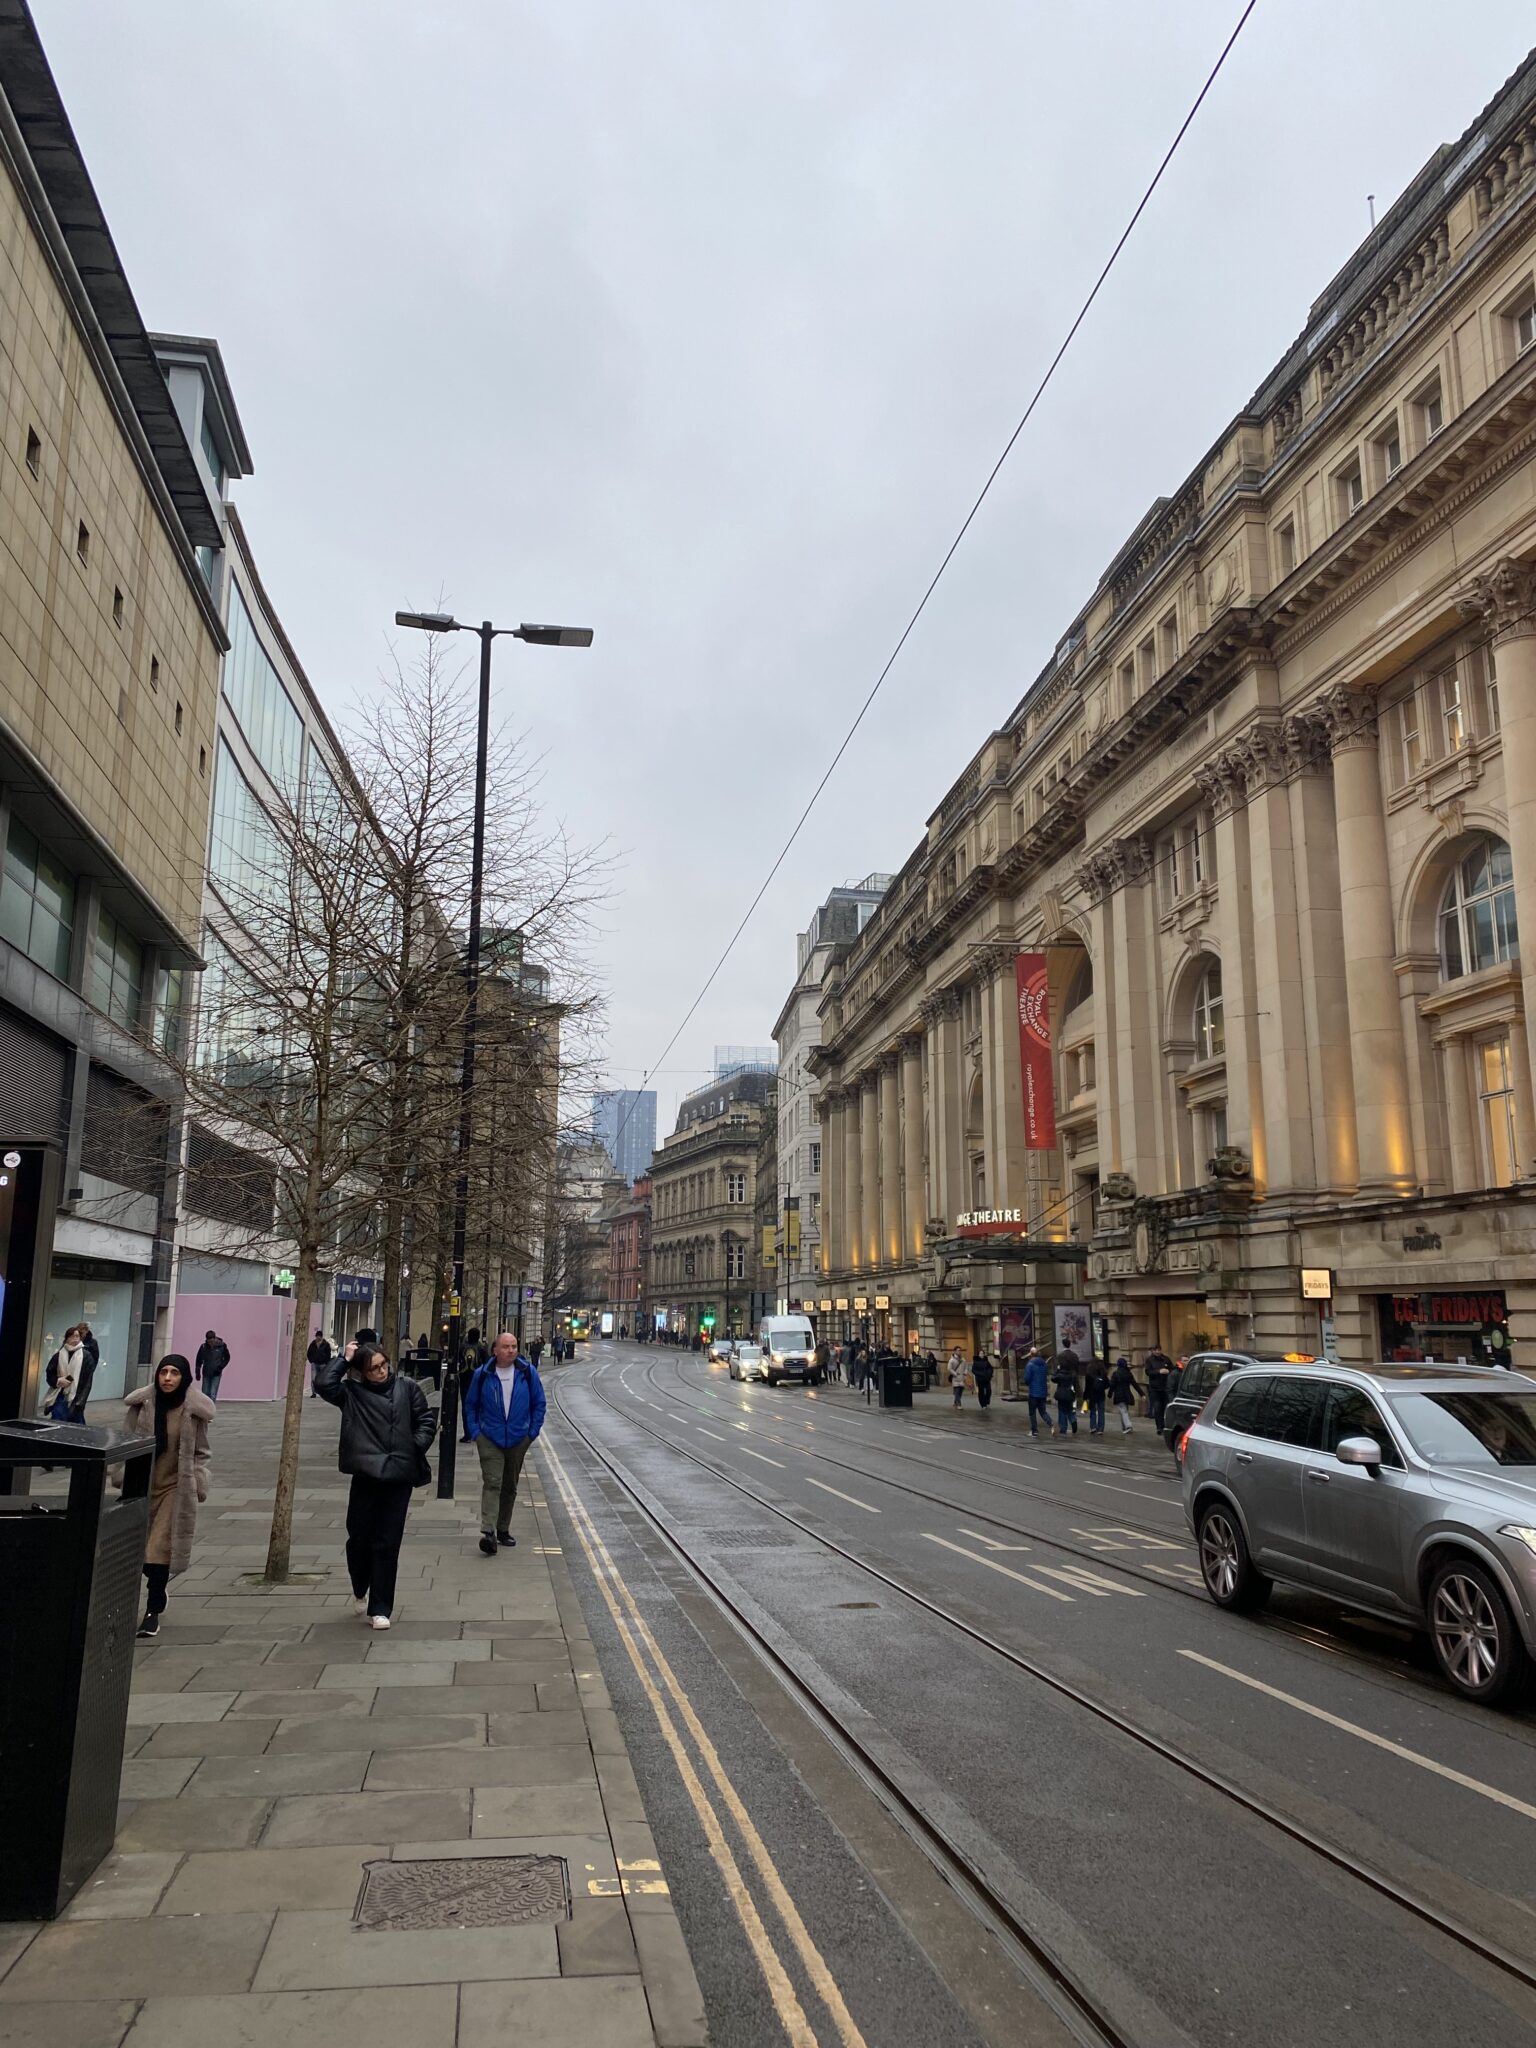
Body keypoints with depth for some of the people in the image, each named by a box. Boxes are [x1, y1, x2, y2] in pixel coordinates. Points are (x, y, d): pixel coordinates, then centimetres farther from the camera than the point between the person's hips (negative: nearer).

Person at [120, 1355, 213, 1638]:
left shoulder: (194, 1409, -7)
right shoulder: (143, 1403, -3)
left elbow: (201, 1453, 1)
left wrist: (199, 1485, -8)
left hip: (175, 1486, -3)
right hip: (141, 1483, 3)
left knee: (160, 1548, -7)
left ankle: (153, 1611, 2)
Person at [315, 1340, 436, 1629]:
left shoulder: (407, 1388, 5)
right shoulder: (352, 1393, 3)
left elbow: (426, 1419, 10)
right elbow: (323, 1383, -12)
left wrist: (418, 1445, -4)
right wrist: (344, 1359, -5)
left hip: (399, 1477, 0)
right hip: (366, 1475, 0)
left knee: (388, 1545, 3)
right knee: (359, 1538, 7)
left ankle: (380, 1609, 12)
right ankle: (360, 1591, 37)